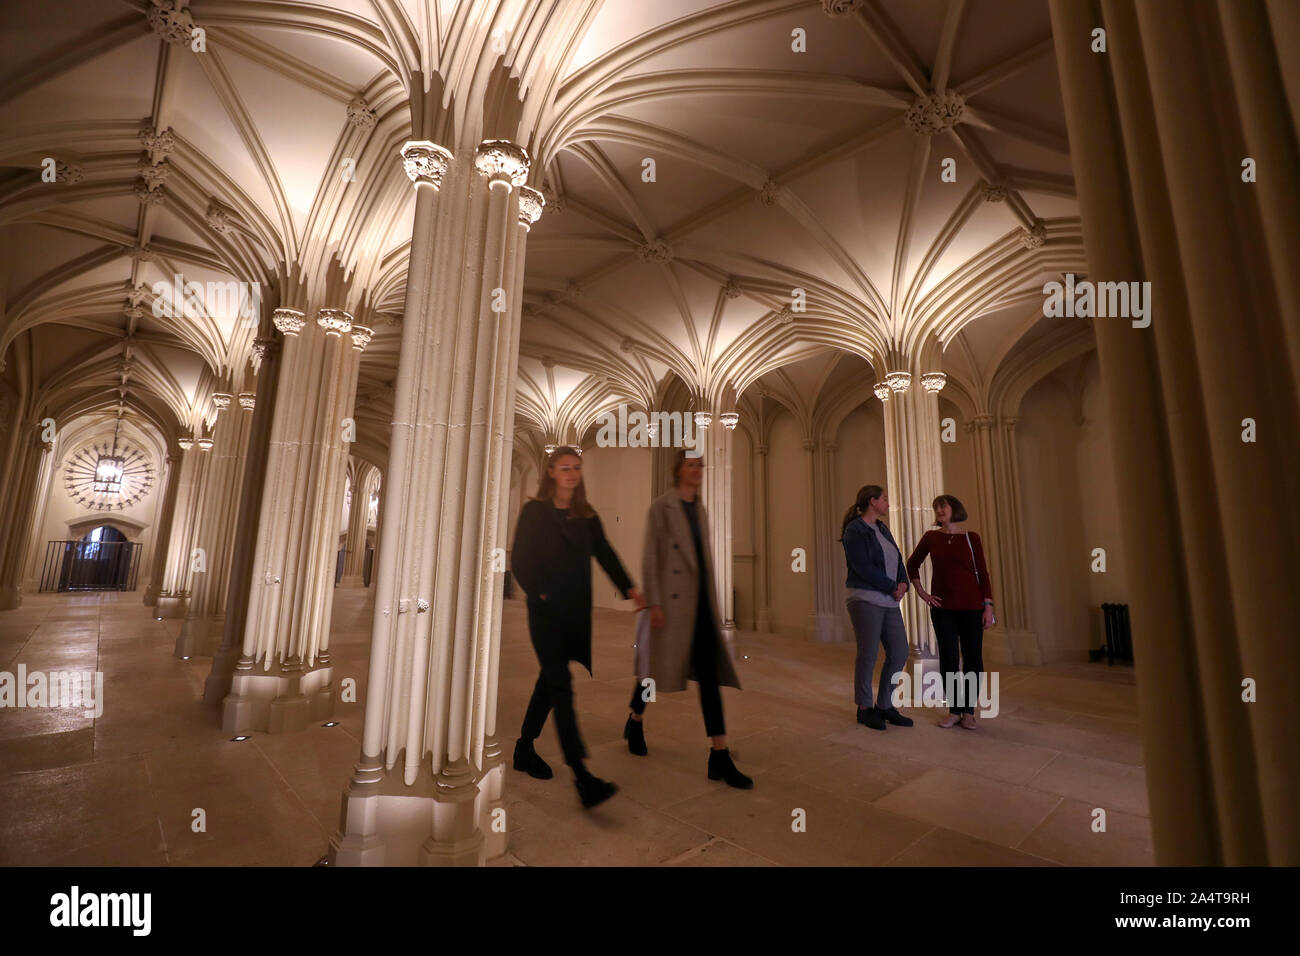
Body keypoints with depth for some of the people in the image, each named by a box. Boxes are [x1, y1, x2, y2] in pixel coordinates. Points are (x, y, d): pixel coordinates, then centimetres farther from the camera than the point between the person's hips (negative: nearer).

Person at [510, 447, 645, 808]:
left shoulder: (587, 515, 10)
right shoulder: (534, 511, -2)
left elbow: (605, 554, 1)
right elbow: (519, 562, -5)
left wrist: (629, 589, -12)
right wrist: (540, 593, -16)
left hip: (577, 613, 5)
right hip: (546, 613, -5)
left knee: (550, 680, 15)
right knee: (561, 687, -7)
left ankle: (524, 749, 34)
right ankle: (582, 777, -5)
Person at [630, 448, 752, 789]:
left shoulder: (701, 511, 14)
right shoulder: (661, 506, -6)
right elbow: (650, 557, -10)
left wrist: (712, 602, 17)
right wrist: (654, 604, -15)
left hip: (700, 601, 6)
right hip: (671, 601, -5)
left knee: (710, 674, 2)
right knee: (657, 667, 10)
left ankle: (720, 757, 7)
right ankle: (635, 722, 39)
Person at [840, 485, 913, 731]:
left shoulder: (882, 529, 17)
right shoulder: (855, 530, -11)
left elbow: (897, 559, 14)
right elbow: (864, 567, -18)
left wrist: (903, 583, -4)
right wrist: (892, 587, -11)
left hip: (889, 601, 8)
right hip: (865, 599, -8)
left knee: (899, 653, 8)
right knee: (868, 655, 0)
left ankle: (884, 705, 22)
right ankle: (865, 708, 16)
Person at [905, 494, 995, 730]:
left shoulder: (971, 538, 0)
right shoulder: (930, 538, 3)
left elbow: (983, 573, 0)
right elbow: (912, 564, 14)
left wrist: (988, 605, -6)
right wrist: (921, 592, 6)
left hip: (971, 606, -1)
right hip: (942, 607, 1)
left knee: (973, 659, 4)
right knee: (948, 659, 5)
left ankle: (969, 712, 18)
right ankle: (954, 711, 18)